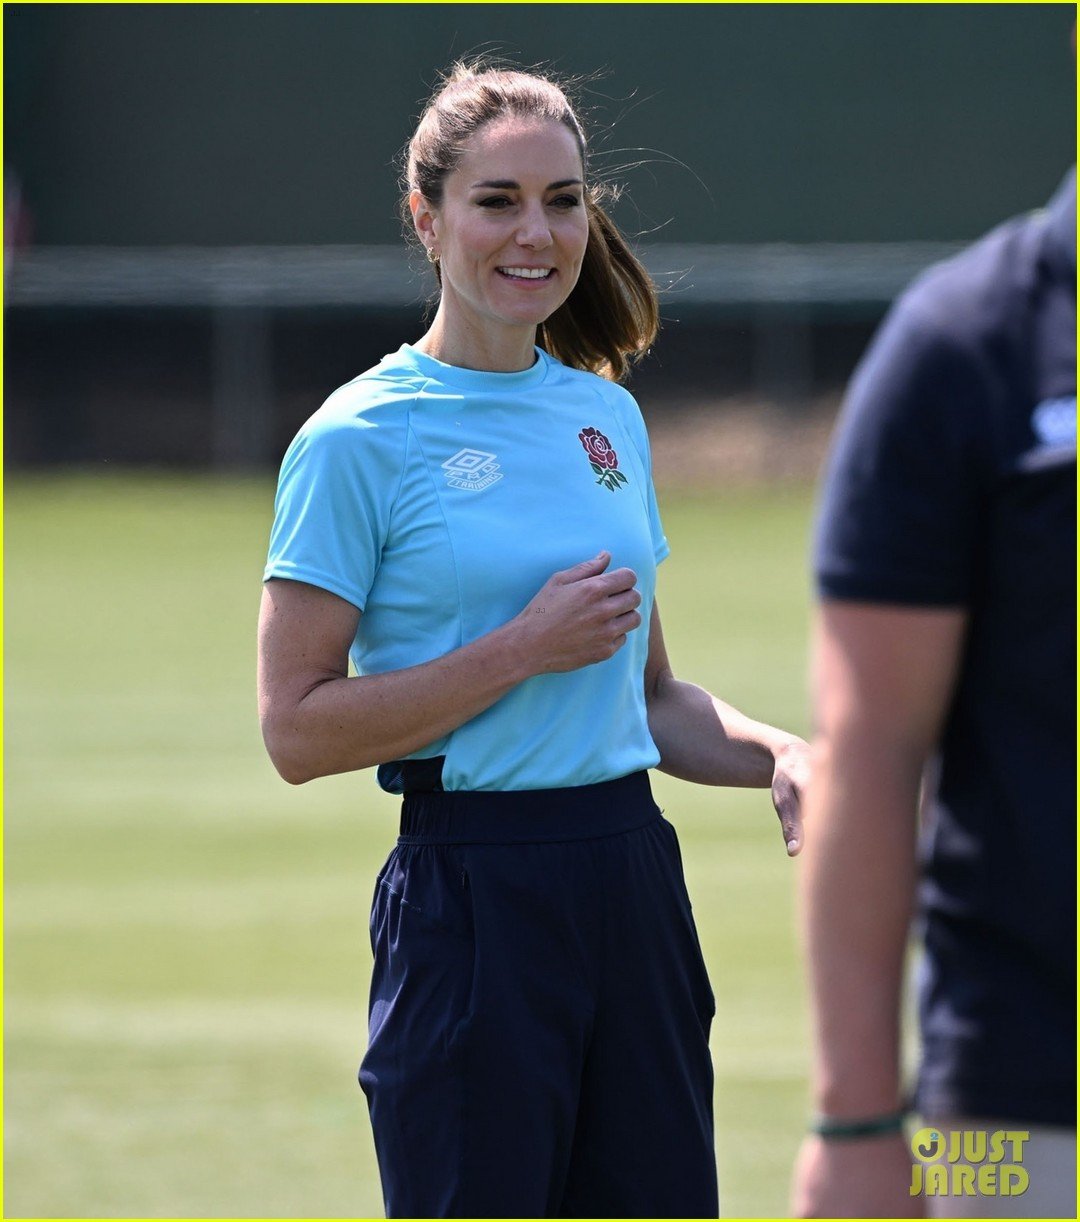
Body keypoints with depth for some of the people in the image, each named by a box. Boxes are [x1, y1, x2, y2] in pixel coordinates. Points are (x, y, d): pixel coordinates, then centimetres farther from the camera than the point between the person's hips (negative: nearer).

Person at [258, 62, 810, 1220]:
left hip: (635, 884, 6)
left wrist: (776, 755, 3)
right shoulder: (358, 440, -7)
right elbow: (297, 731, -11)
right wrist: (522, 649, -15)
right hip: (473, 898, -6)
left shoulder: (609, 417, 13)